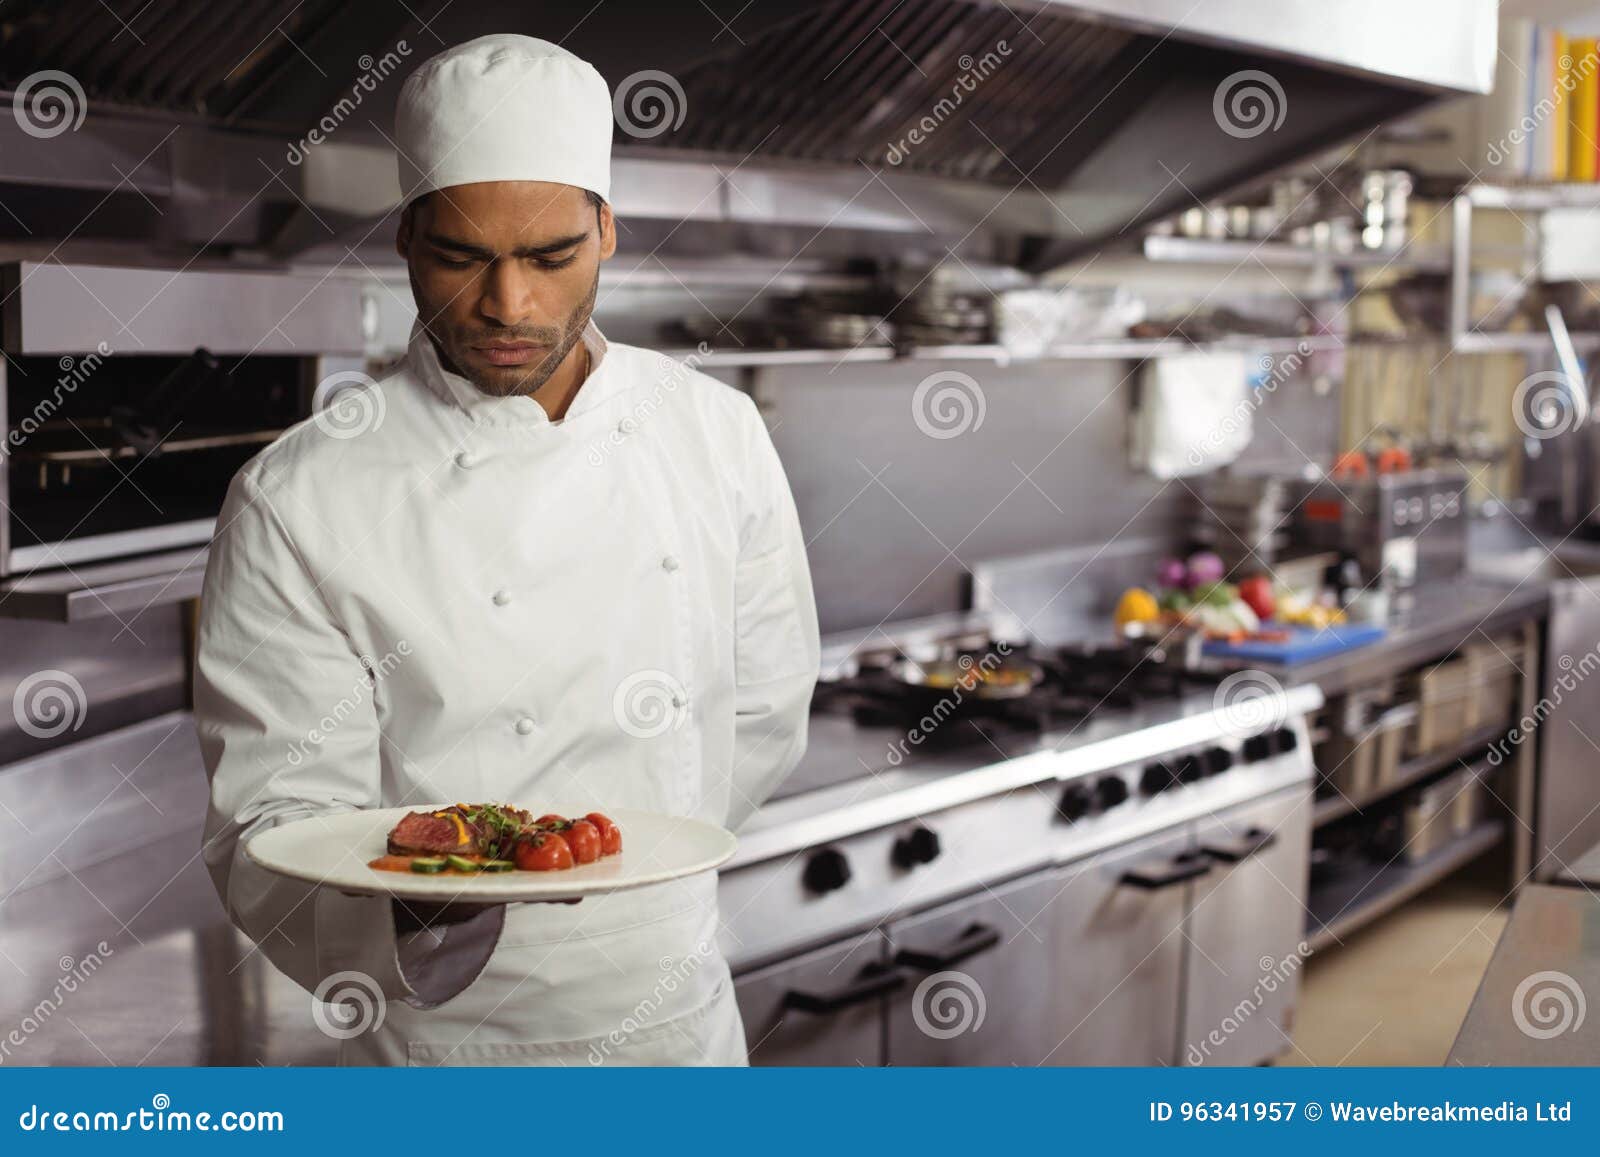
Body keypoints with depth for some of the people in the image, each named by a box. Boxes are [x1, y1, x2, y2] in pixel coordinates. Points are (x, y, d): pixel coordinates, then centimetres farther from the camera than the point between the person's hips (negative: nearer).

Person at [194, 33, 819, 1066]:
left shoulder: (718, 434, -3)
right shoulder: (299, 503, -15)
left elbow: (763, 716, 6)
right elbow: (274, 832, -16)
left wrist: (619, 876, 6)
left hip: (684, 1018, 4)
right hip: (445, 1044, -3)